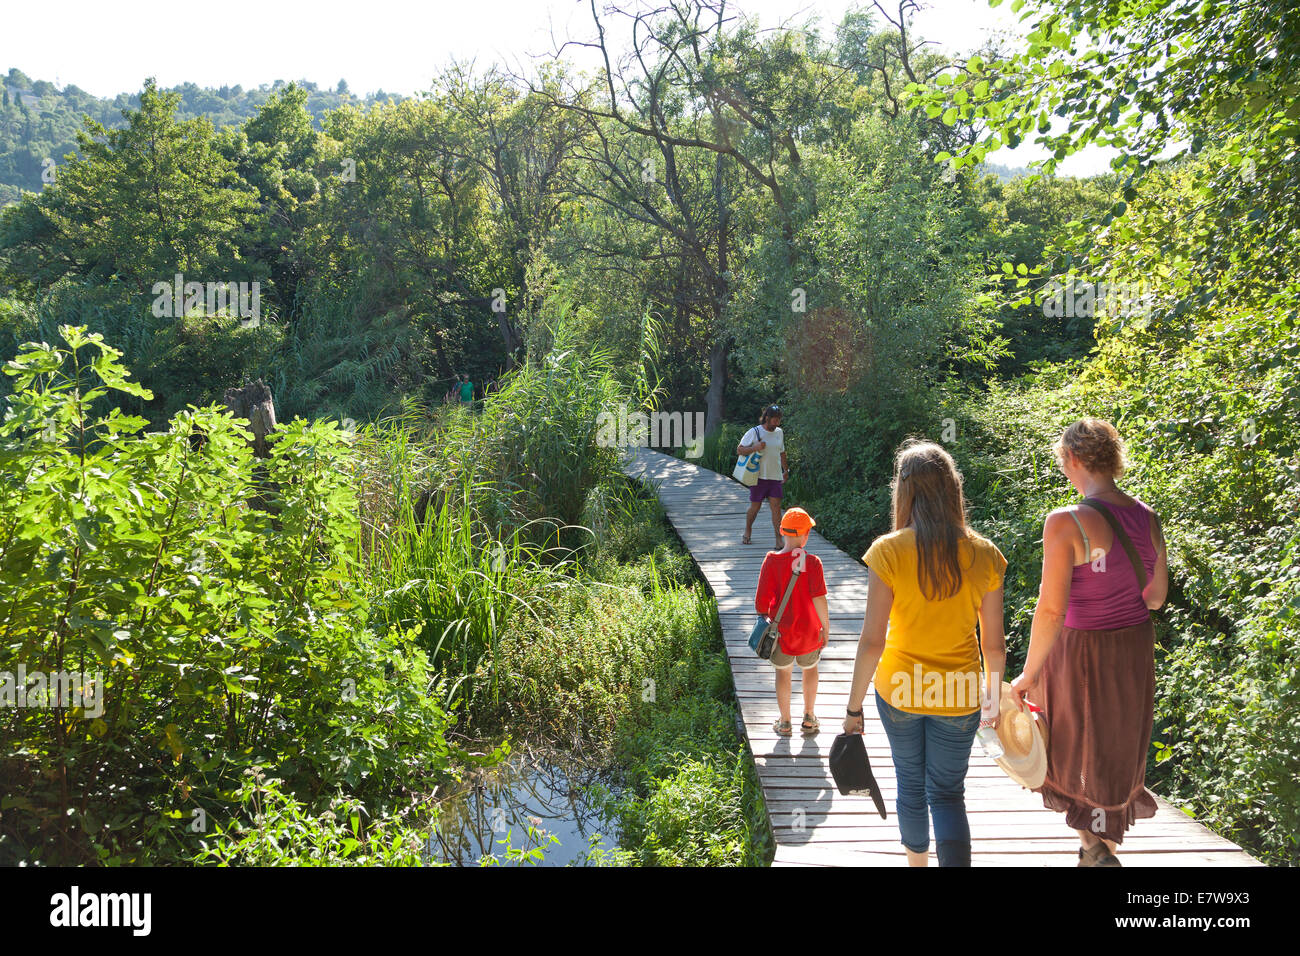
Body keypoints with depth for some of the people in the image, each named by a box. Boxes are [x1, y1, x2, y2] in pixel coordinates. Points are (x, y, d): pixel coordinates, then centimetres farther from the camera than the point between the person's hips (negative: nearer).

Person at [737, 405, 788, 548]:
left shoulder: (779, 433, 10)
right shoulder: (754, 432, -6)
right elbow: (739, 450, -6)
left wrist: (785, 470, 22)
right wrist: (754, 447, -21)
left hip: (776, 477, 3)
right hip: (759, 477, -3)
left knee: (776, 507, -4)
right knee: (755, 507, 6)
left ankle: (779, 540, -5)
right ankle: (747, 532, 30)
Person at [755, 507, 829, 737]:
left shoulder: (771, 561, -14)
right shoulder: (812, 562, -17)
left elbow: (761, 602, -12)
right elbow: (819, 599, -19)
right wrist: (826, 627, -7)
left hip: (781, 631, 0)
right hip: (808, 631, 0)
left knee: (783, 673, 18)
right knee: (810, 670, 23)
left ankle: (784, 722, 27)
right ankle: (809, 719, 32)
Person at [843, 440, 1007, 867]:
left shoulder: (890, 551, -17)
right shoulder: (984, 555, -10)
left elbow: (872, 641, -16)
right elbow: (994, 645, -3)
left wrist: (854, 706, -6)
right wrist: (993, 697, 15)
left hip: (899, 691, 0)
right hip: (959, 697, 1)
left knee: (910, 784, 22)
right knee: (947, 794, 14)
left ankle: (917, 862, 42)